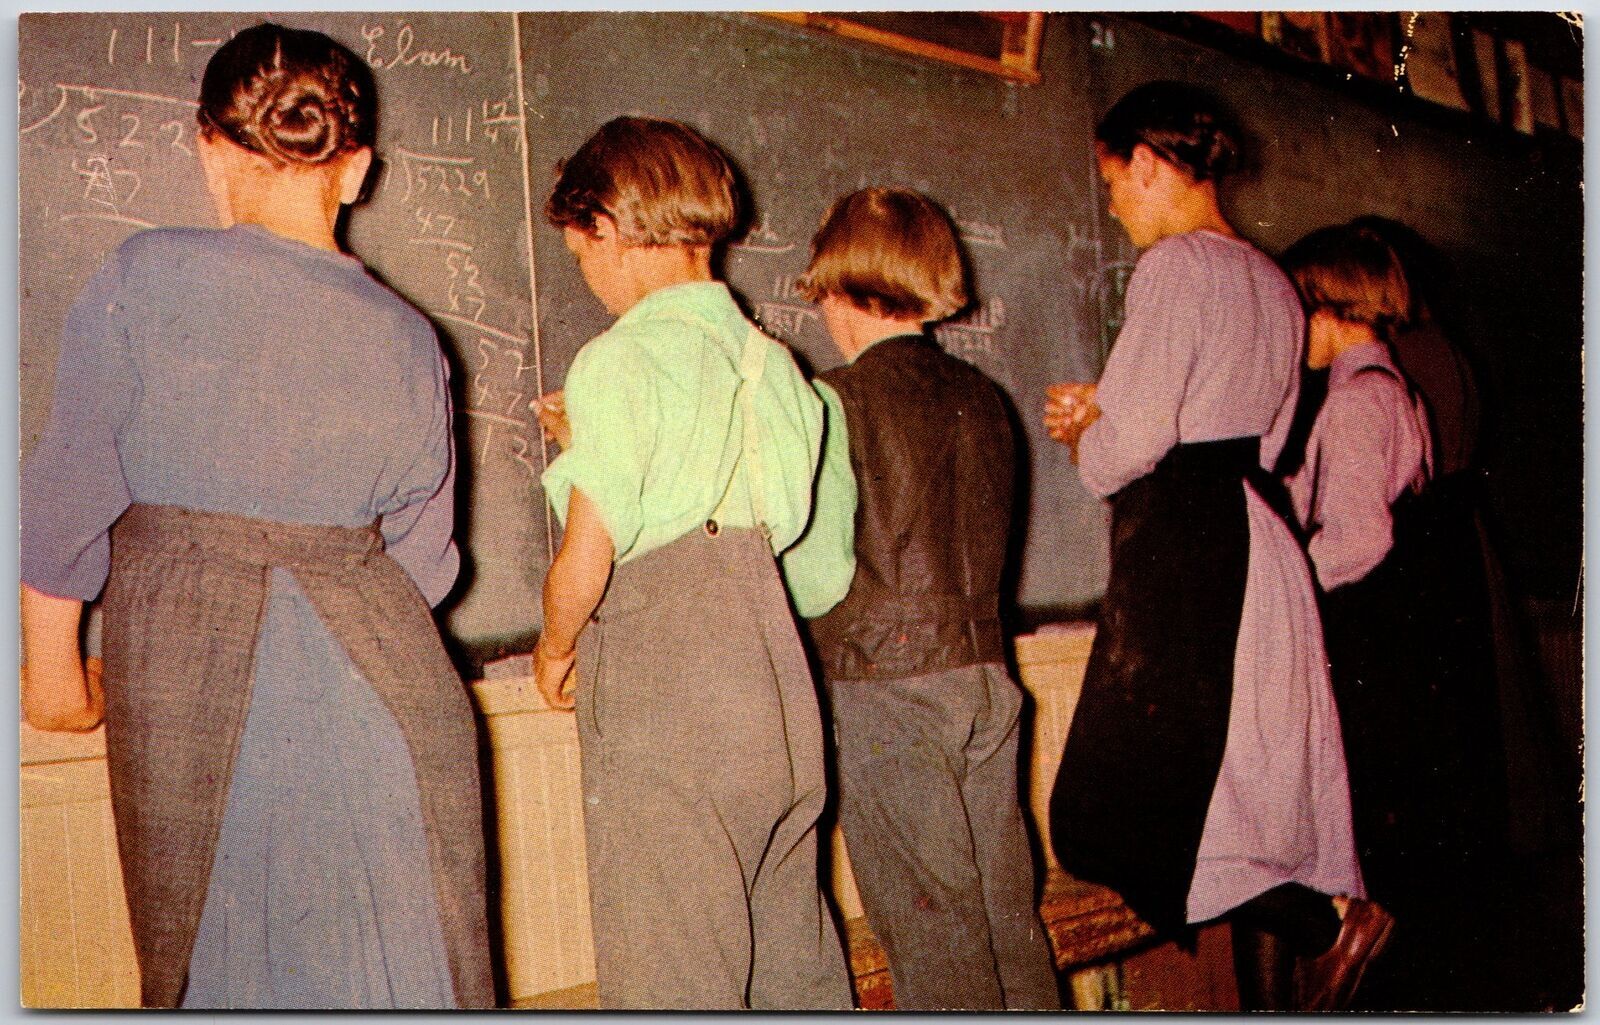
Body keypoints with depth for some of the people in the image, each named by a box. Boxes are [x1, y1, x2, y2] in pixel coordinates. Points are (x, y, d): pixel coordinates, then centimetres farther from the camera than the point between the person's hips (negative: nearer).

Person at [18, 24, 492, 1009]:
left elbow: (68, 494, -1)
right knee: (406, 959, 12)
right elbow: (421, 564, 6)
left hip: (180, 666, -1)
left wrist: (52, 666, 14)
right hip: (375, 680, 2)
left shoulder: (143, 279, -6)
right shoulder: (408, 339, -1)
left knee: (210, 962, 15)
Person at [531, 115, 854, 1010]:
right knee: (797, 961, 17)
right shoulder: (768, 358, 11)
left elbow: (586, 558, -13)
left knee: (669, 978, 3)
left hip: (661, 691, -7)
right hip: (774, 674, 7)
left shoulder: (622, 358, -9)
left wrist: (556, 649, 7)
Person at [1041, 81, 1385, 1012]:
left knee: (1124, 810, -3)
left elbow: (1136, 440, -18)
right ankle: (1267, 993, 19)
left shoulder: (1177, 263, -11)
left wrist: (1084, 438, 5)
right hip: (1255, 538, 10)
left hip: (1182, 549, -10)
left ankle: (1334, 919, -2)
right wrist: (1105, 413, 16)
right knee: (1248, 785, 12)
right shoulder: (1272, 281, 17)